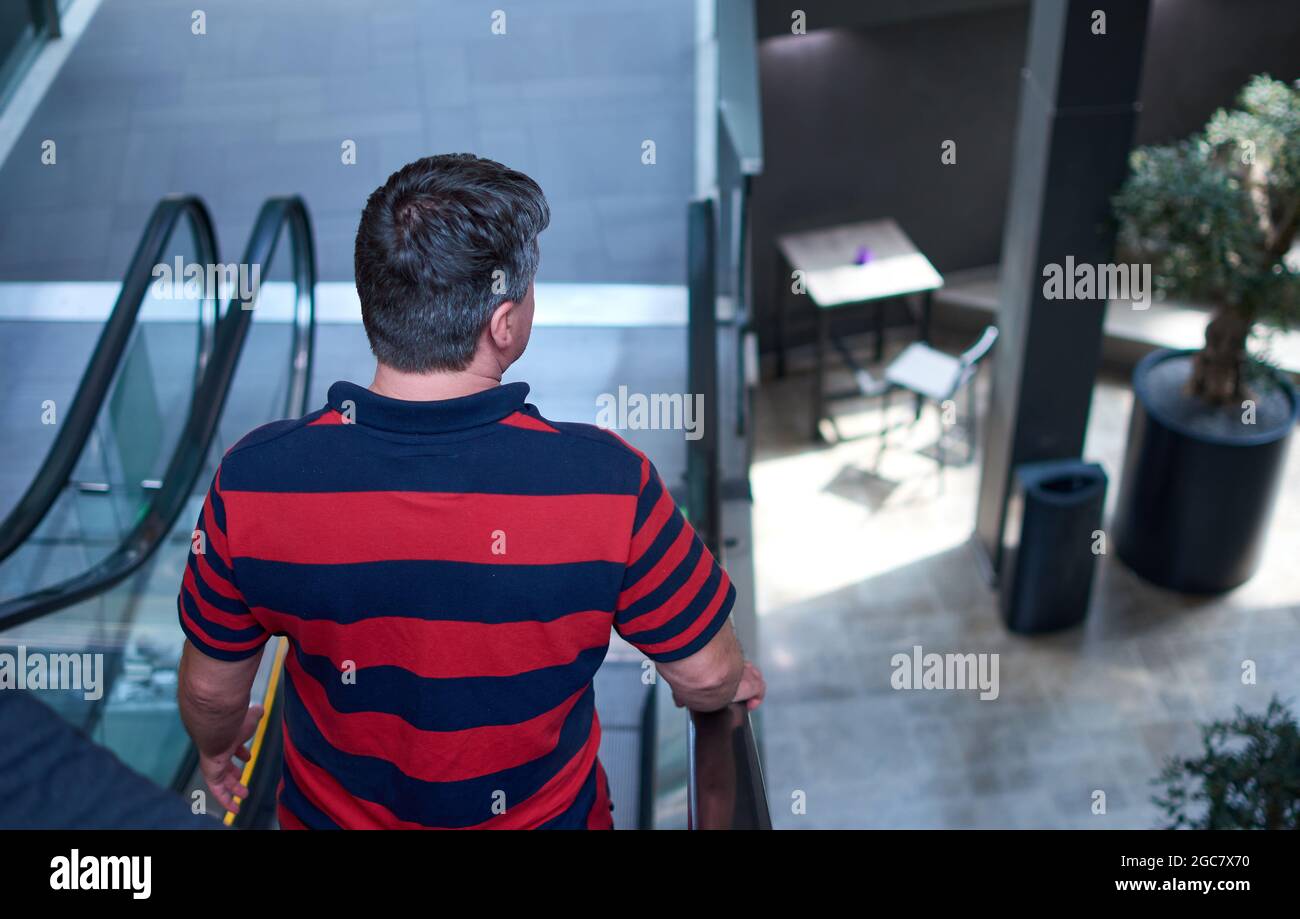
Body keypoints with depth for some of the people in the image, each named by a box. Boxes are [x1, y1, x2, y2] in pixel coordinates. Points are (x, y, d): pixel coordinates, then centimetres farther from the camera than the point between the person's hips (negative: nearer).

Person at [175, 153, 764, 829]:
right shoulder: (608, 483, -32)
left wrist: (215, 746, 13)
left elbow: (211, 689, -10)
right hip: (542, 812, -1)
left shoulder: (254, 479, -27)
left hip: (334, 809, 2)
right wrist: (730, 685, 8)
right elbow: (703, 675, -17)